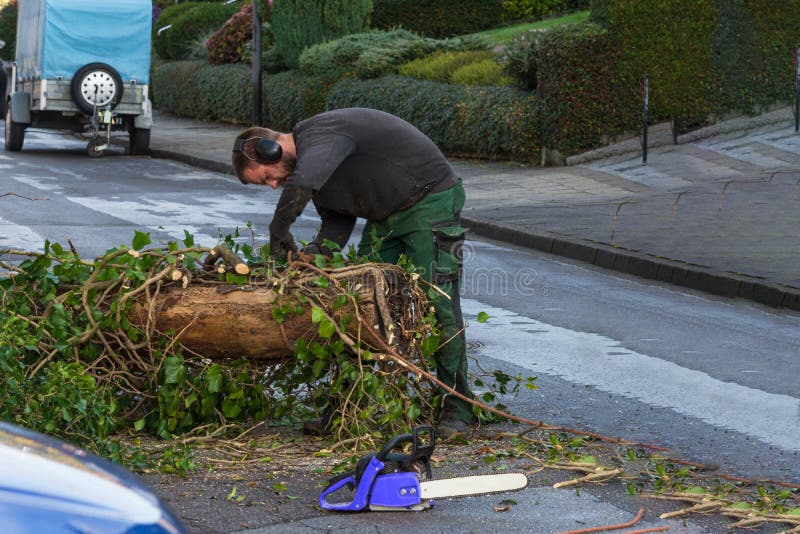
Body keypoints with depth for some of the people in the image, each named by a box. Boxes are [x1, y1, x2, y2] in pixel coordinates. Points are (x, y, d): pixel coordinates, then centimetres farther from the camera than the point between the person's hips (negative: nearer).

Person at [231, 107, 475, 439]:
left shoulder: (321, 135, -25)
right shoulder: (313, 159, 6)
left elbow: (299, 187, -45)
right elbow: (337, 220, 6)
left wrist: (279, 233, -31)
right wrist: (317, 250, -13)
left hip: (430, 199, -10)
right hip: (385, 214, 10)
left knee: (438, 302, -12)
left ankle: (457, 408, -6)